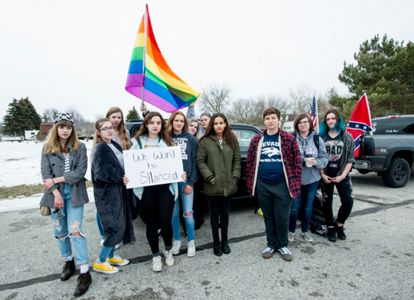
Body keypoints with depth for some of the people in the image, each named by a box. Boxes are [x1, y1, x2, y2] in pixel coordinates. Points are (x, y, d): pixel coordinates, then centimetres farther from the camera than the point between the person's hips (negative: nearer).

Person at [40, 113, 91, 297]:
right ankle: (68, 262, 35)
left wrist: (56, 180, -13)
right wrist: (56, 193, -13)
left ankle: (84, 273, -1)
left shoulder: (80, 147, -3)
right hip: (55, 194, 3)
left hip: (74, 194, -3)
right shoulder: (47, 148, 4)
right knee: (60, 232, 14)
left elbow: (80, 172, -10)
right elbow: (45, 173, -2)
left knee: (75, 231, -7)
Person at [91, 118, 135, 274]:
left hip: (118, 191, 8)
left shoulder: (115, 146, 9)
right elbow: (100, 174, -23)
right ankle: (100, 262, 13)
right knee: (115, 226, -4)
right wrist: (120, 179, -17)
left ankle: (111, 256, 32)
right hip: (107, 194, -8)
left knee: (119, 224, 14)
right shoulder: (100, 149, -16)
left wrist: (124, 178, 1)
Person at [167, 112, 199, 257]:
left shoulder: (190, 139, 1)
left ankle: (191, 242, 22)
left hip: (186, 181, -1)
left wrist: (191, 182, -7)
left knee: (188, 213, 3)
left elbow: (195, 161, -2)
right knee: (174, 213, 10)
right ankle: (177, 240, 29)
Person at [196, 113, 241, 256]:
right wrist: (209, 176, -14)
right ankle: (216, 243, 26)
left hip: (228, 185, 2)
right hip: (212, 185, -2)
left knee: (225, 213, 14)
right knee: (215, 214, 10)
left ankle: (225, 241, 32)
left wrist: (235, 176, -2)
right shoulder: (205, 141, -4)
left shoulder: (232, 140, 6)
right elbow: (200, 161, -6)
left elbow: (237, 160, 7)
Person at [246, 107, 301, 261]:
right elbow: (249, 162, 6)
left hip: (282, 185, -2)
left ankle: (282, 245, 29)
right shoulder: (256, 139, 4)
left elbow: (297, 161, -1)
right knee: (268, 217, 15)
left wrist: (295, 183, -5)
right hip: (262, 185, 2)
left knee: (282, 217, 7)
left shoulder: (289, 138, -2)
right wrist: (250, 182, 2)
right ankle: (271, 244, 32)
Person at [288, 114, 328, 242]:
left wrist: (316, 162, -17)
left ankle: (305, 230, 33)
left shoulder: (317, 139, 2)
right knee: (294, 206, 3)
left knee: (308, 206, 15)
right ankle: (291, 230, 24)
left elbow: (324, 158, 1)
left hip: (312, 179, 3)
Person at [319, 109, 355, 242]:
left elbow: (350, 159, -1)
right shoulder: (321, 137, 0)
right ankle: (330, 228, 23)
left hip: (341, 175, 0)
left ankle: (339, 225, 20)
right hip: (326, 175, 0)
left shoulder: (347, 137, 1)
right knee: (327, 202, 6)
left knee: (348, 201, -5)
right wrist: (322, 174, -7)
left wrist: (343, 175, -10)